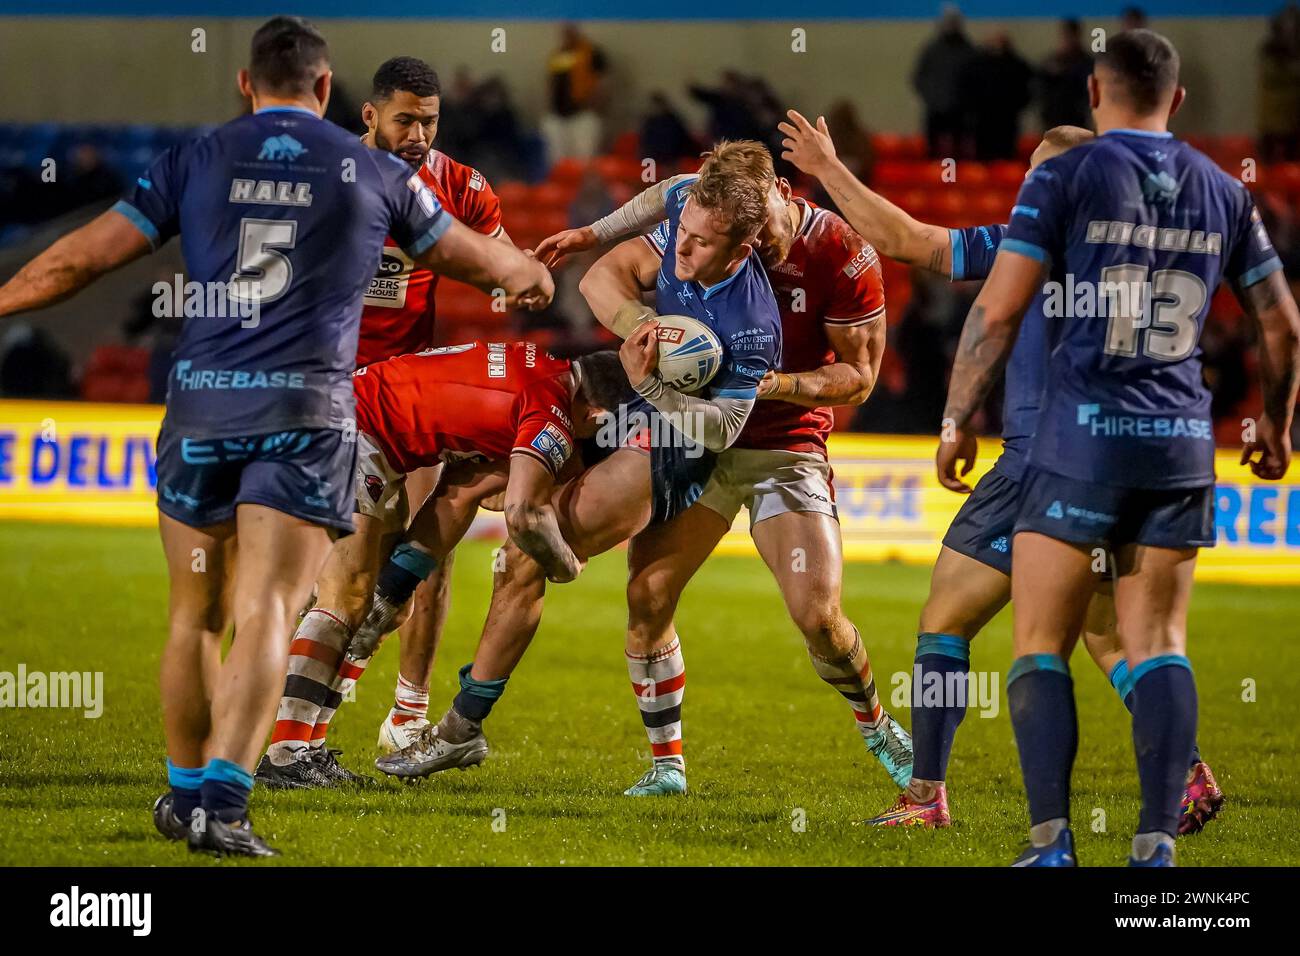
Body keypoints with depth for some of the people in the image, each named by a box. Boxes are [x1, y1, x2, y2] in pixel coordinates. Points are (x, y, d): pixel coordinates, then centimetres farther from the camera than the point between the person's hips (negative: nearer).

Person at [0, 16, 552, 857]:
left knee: (196, 615, 14)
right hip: (306, 412, -2)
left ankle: (186, 790, 25)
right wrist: (529, 274, 47)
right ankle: (223, 798, -21)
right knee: (266, 612, -8)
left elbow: (82, 258, 5)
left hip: (201, 407, 2)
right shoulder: (373, 171, 9)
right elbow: (464, 254, 25)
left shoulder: (195, 162, 8)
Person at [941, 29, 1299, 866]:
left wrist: (958, 419, 4)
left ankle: (1051, 841, -10)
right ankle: (1158, 843, -5)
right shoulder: (1223, 191, 10)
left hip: (1084, 431, -3)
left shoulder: (1065, 175, -2)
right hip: (1183, 440, 3)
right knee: (1158, 642, 7)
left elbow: (998, 312, -6)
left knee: (1041, 645, 3)